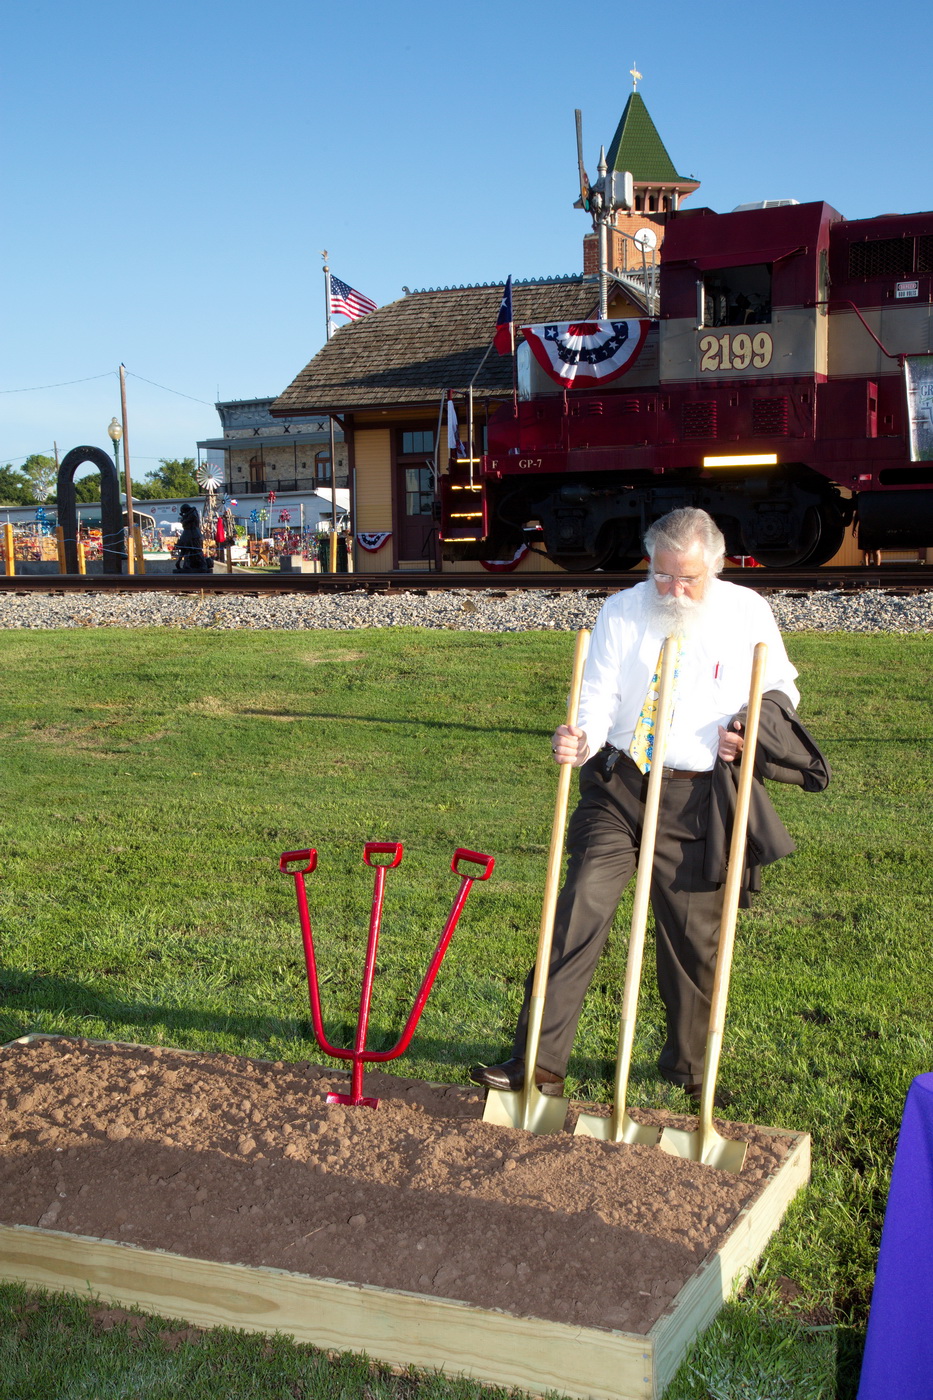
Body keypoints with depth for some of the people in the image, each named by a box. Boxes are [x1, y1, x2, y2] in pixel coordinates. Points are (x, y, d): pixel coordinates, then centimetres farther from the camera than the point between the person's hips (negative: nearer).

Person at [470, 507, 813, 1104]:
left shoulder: (748, 612, 3)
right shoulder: (622, 611, 2)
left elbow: (781, 687, 15)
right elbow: (599, 697, -2)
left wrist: (752, 732, -6)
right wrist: (581, 739, -24)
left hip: (697, 802, 0)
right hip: (619, 787, 0)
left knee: (694, 936, 8)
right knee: (578, 914, -7)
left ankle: (691, 1066, 29)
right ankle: (541, 1061, 0)